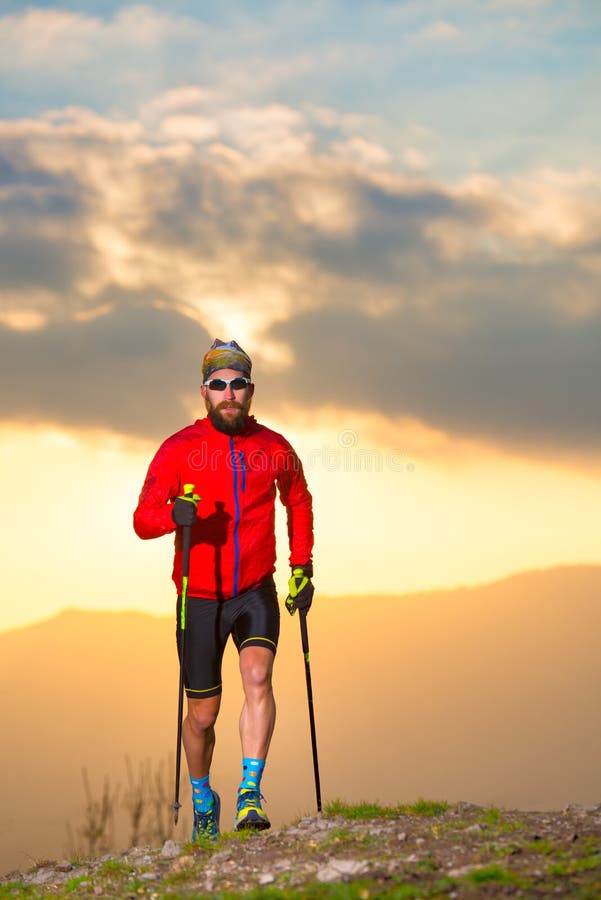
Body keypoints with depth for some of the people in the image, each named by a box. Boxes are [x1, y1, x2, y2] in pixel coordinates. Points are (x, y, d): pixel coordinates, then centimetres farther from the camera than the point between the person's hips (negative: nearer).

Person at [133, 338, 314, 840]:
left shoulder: (274, 448, -1)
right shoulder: (179, 449, -7)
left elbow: (299, 503, 19)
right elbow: (143, 519, -12)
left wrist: (302, 566, 11)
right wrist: (174, 515, -34)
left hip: (256, 592, 1)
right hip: (199, 597, -1)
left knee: (258, 678, -25)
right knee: (203, 714, 6)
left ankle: (250, 793, -26)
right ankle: (202, 799, 31)